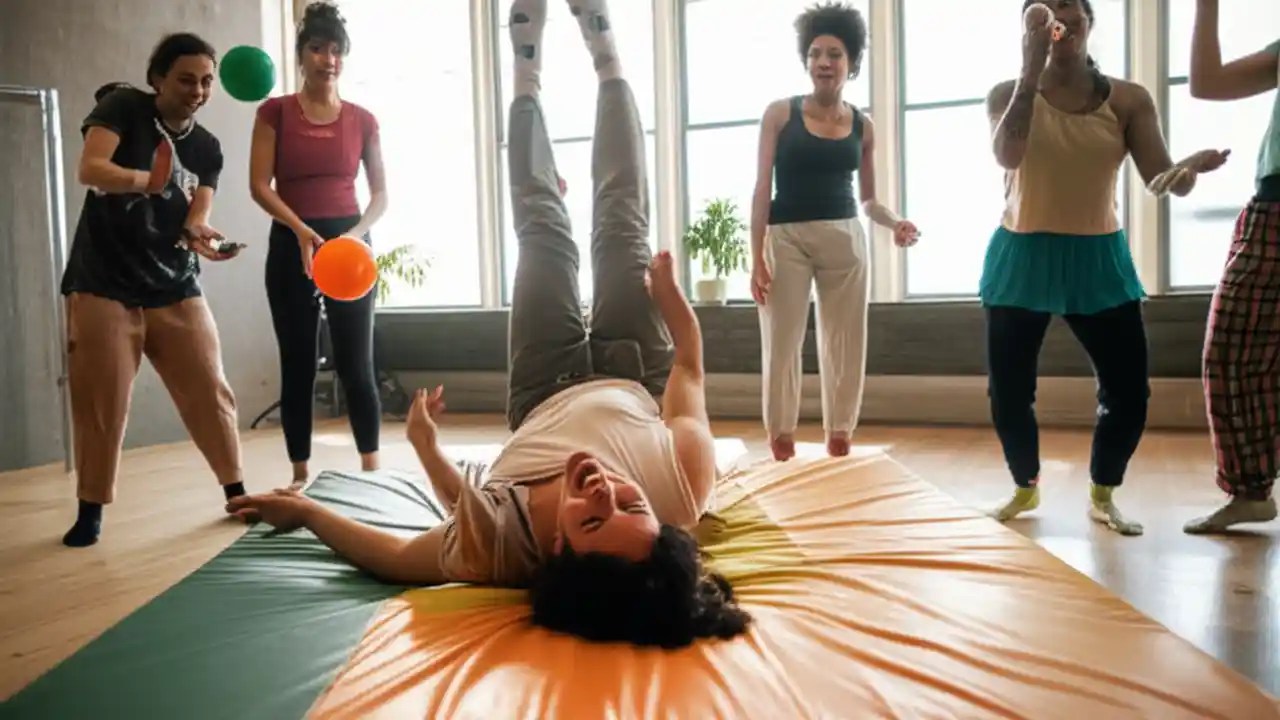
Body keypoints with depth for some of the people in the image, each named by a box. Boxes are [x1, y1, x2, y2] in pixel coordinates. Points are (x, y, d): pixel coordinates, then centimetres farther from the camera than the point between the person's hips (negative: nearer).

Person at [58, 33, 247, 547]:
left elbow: (194, 221, -2)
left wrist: (204, 237, -25)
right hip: (102, 286, -3)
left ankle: (237, 493, 14)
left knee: (210, 393, 1)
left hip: (175, 289, 3)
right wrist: (147, 180, -38)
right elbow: (89, 169, -20)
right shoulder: (122, 107, -4)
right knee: (100, 404, 0)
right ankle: (90, 511, 15)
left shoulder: (207, 148, 6)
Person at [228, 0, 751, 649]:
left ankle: (528, 72, 33)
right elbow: (689, 369, -22)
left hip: (546, 398, 0)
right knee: (621, 229, 7)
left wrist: (305, 511, -19)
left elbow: (398, 557, -22)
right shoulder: (684, 490, -44)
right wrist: (669, 289, -11)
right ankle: (603, 54, 32)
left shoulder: (495, 546, -47)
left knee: (544, 231, 6)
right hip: (634, 388, 0)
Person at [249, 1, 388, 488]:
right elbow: (259, 186, -4)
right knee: (298, 366, 4)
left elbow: (380, 193, 7)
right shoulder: (275, 112, 2)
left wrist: (357, 233, -11)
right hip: (291, 246, 0)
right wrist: (300, 229, -19)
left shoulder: (362, 120, 6)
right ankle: (300, 477, 13)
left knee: (356, 365, 0)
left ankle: (371, 472, 7)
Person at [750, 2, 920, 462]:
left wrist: (895, 223, -7)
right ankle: (782, 442, 6)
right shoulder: (780, 114, 1)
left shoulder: (862, 126, 9)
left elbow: (868, 198, 15)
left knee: (845, 342, 4)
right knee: (782, 340, -3)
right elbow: (762, 189, -3)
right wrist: (756, 257, -9)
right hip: (786, 237, -2)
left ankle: (838, 438, 14)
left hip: (845, 238, 3)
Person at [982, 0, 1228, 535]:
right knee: (1008, 390, 2)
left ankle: (1102, 497, 22)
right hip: (1022, 257, -1)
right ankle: (1026, 487, 28)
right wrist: (1032, 68, -27)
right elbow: (1006, 155, -24)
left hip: (1099, 258, 1)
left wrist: (1192, 166, -30)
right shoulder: (1008, 94, -4)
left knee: (1129, 390, -2)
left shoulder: (1128, 100, 0)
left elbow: (1166, 181, -7)